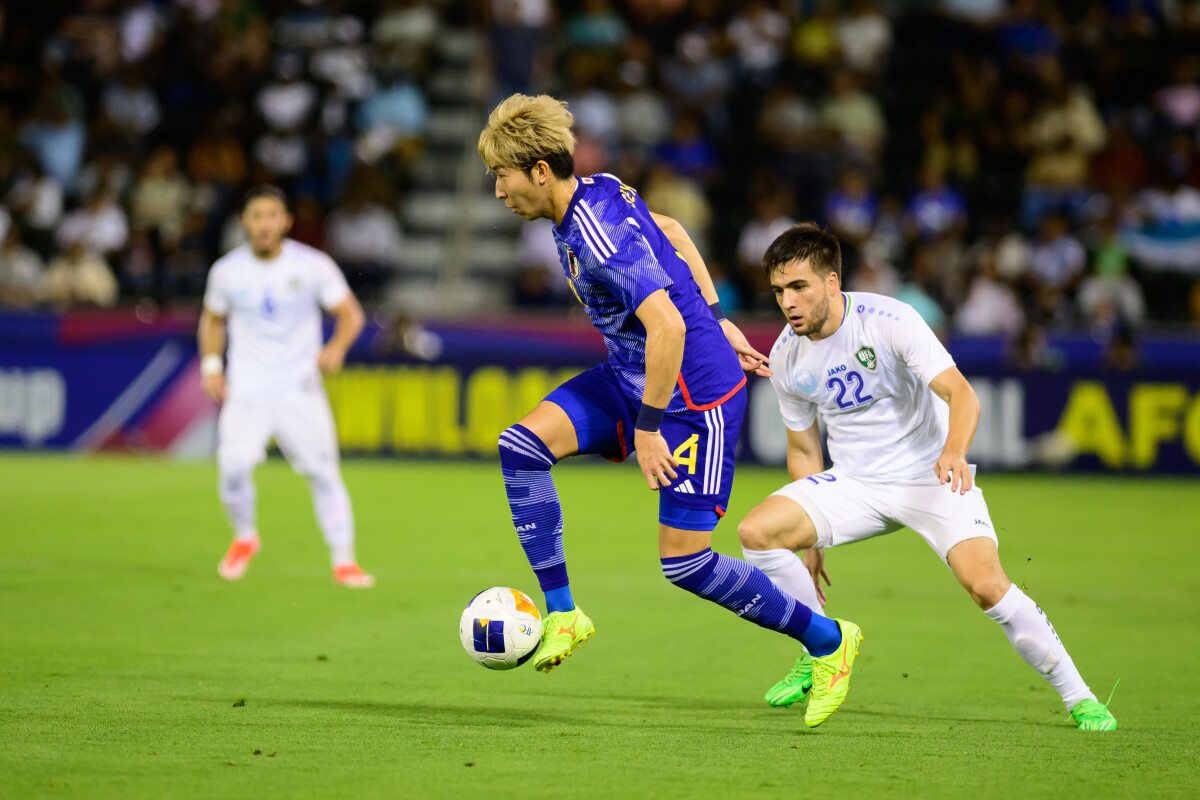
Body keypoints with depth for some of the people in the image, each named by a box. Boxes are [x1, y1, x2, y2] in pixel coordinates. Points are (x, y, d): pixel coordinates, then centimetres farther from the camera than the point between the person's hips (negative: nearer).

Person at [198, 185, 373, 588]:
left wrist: (336, 347, -19)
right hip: (246, 390, 0)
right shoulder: (227, 271, 1)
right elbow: (213, 319, 18)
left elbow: (351, 313, 0)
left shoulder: (313, 265, -5)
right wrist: (211, 366, 5)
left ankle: (343, 559, 6)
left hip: (300, 389, 0)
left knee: (323, 472, -7)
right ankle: (244, 537, 7)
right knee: (234, 464, -20)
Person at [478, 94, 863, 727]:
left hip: (696, 394, -10)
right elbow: (671, 233, 20)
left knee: (684, 562, -8)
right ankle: (561, 615, 0)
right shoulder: (596, 194, 3)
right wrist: (714, 318, 22)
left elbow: (667, 326, -32)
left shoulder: (598, 235, -27)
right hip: (629, 376, 10)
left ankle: (828, 641, 10)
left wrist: (648, 427, -26)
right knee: (522, 444, -6)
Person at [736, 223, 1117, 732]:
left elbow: (961, 394, -25)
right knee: (757, 532, -16)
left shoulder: (889, 321, -19)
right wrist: (810, 541, 10)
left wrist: (954, 452, -46)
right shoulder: (785, 358, -4)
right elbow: (804, 447, 10)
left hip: (932, 478, -5)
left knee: (987, 585, -25)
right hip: (853, 483, 5)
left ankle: (1078, 698, -8)